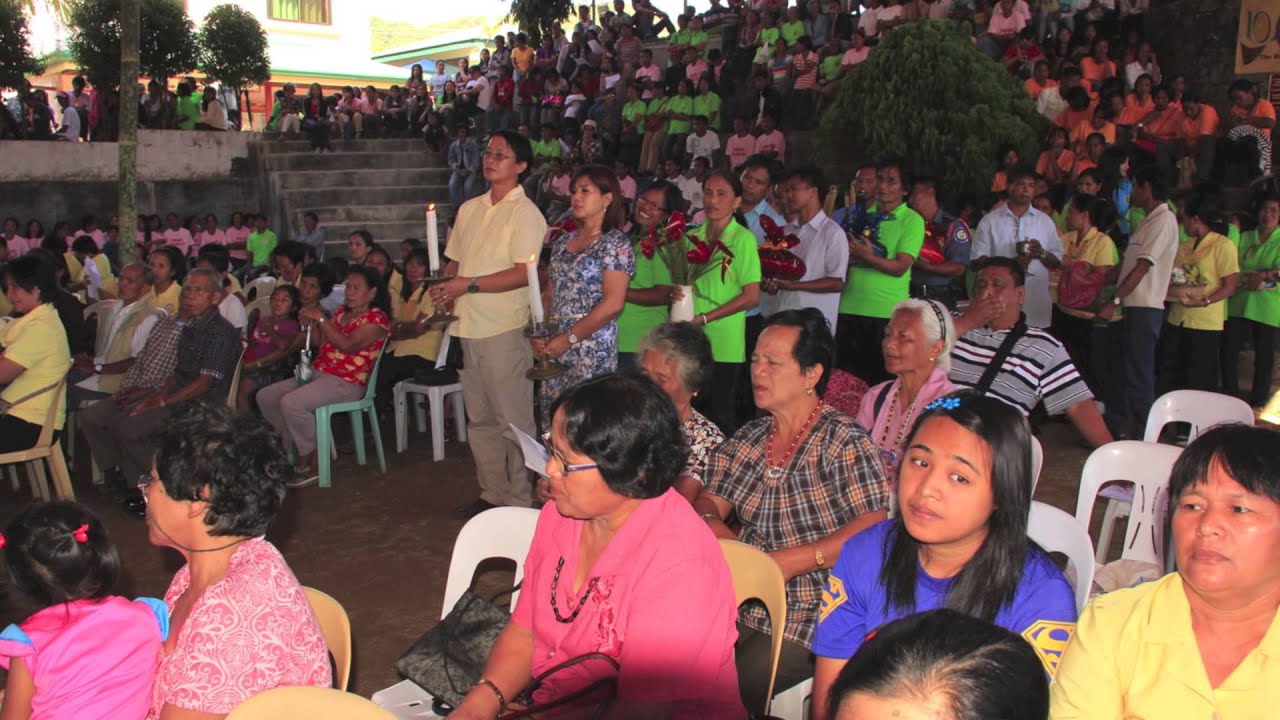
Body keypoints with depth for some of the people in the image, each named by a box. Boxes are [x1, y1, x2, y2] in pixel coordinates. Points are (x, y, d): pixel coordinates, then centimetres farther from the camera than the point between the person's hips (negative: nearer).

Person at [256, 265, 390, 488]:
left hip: (345, 383, -9)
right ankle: (294, 450, 9)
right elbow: (322, 343, 20)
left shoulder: (376, 318, -7)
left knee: (291, 402, -30)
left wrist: (321, 318, -19)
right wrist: (311, 325, 2)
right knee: (265, 396, 3)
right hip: (317, 373, 9)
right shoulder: (342, 311, 19)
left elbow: (347, 345, -21)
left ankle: (311, 465, -16)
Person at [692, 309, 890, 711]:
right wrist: (711, 525, -8)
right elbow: (710, 500, 15)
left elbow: (873, 527, -17)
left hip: (809, 616, -5)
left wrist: (793, 561, -21)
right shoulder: (750, 437, 10)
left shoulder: (843, 441, -9)